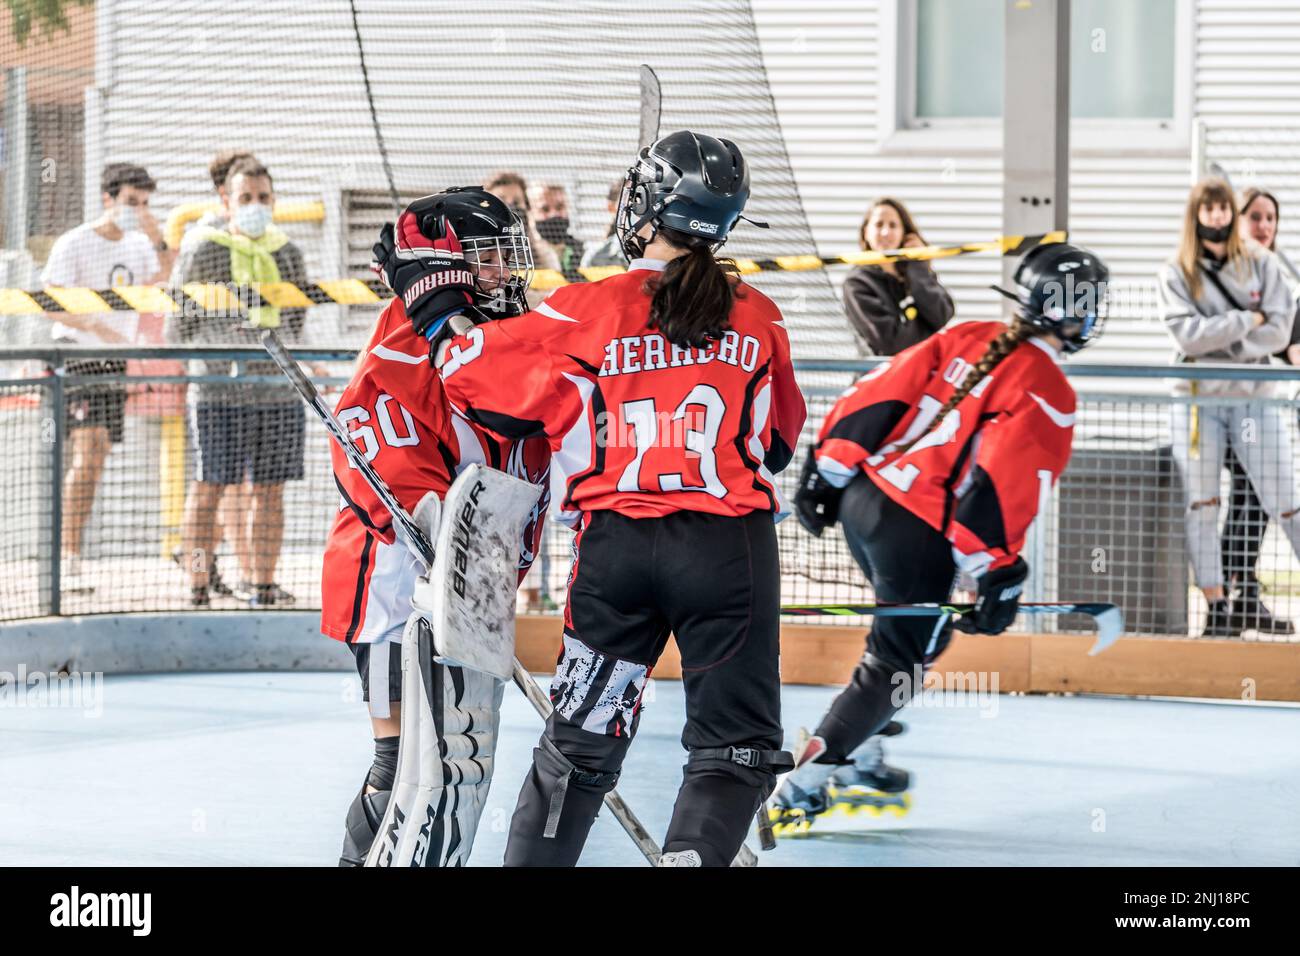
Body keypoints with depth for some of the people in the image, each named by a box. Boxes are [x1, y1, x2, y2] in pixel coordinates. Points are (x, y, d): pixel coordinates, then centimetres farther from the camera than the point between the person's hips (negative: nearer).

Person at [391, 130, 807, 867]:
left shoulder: (588, 312, -2)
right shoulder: (757, 318, 3)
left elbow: (468, 367, 3)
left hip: (615, 541, 1)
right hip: (729, 548, -1)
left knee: (582, 737, 13)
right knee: (735, 747, 5)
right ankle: (695, 852, -14)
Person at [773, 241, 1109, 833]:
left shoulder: (964, 339, 9)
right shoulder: (1049, 396, -11)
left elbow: (877, 396, 7)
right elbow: (1005, 486, -19)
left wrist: (828, 468, 11)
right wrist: (999, 574, -14)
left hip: (860, 496, 8)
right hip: (918, 532, -8)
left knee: (902, 631, 28)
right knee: (898, 661, 6)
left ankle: (856, 763, 31)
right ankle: (803, 787, -1)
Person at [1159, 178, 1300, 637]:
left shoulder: (1261, 263, 6)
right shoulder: (1176, 273, 4)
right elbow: (1187, 334, -10)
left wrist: (1219, 342, -12)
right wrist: (1247, 321, -9)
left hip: (1255, 396, 0)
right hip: (1197, 398, 0)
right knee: (1201, 507, 0)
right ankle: (1218, 610, 5)